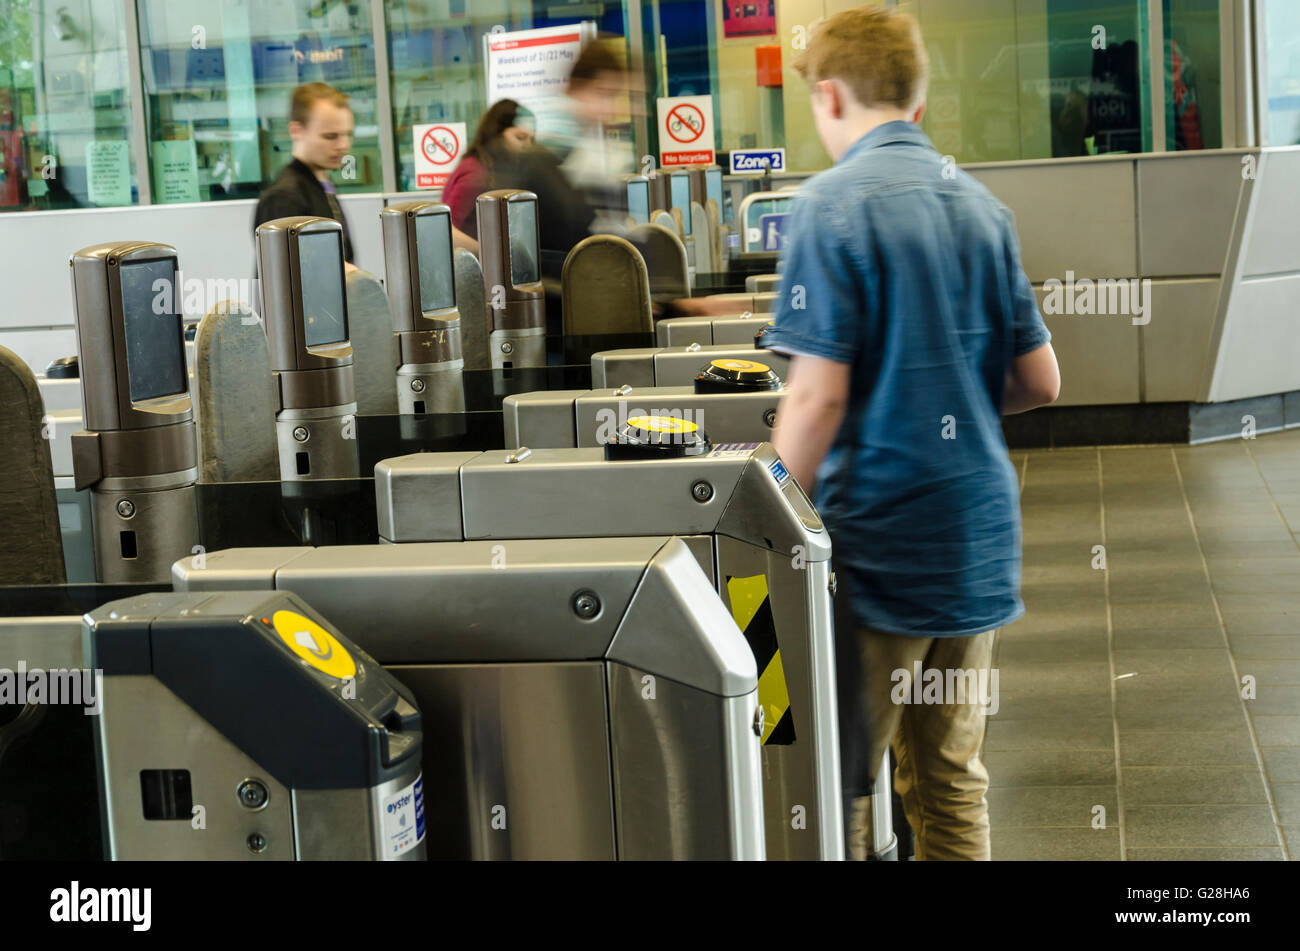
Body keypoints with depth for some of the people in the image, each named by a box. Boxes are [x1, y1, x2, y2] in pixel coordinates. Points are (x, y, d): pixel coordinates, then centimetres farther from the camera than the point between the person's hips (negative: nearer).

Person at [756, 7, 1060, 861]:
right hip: (981, 536, 7)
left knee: (839, 785, 4)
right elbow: (1040, 382, 11)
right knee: (953, 780, 15)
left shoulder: (834, 204, -11)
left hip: (880, 541, -6)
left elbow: (819, 396, -17)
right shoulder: (981, 204, 9)